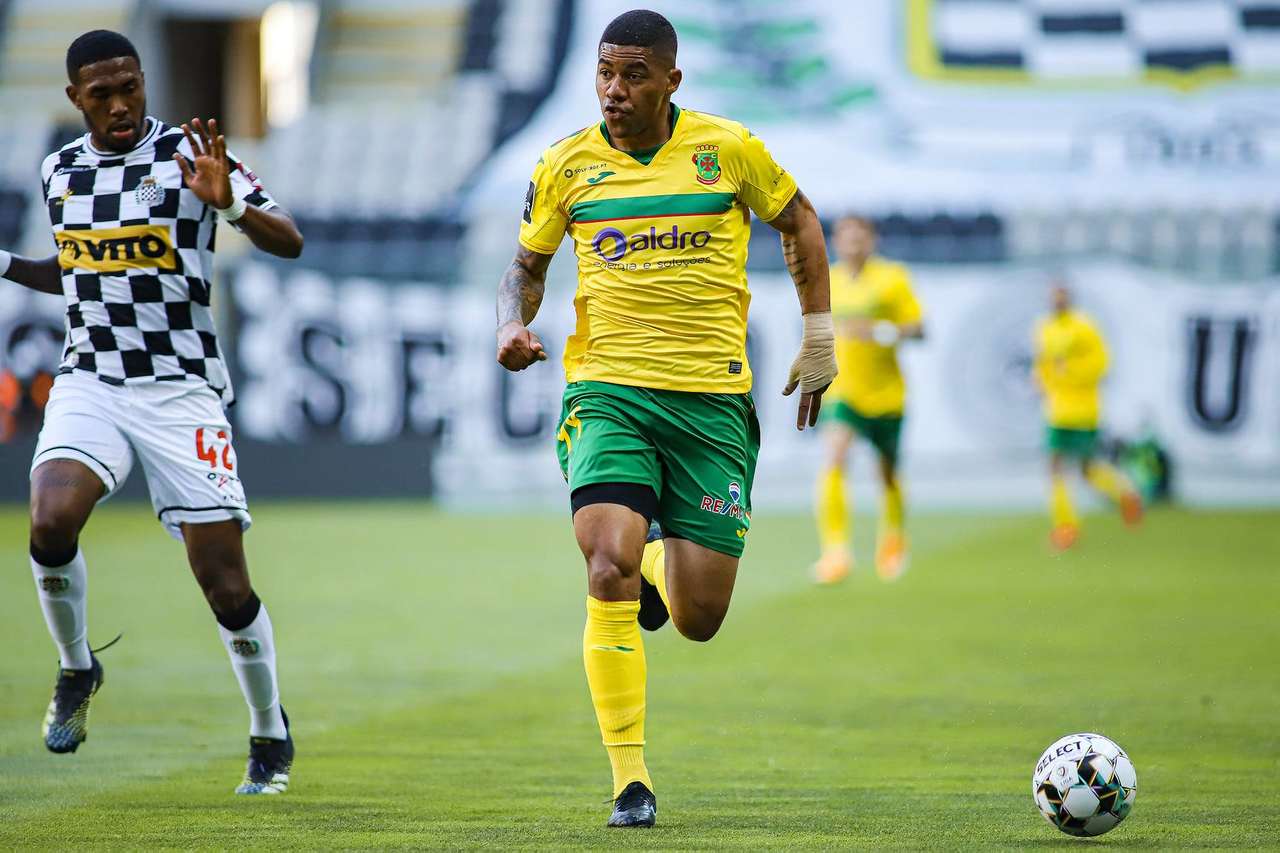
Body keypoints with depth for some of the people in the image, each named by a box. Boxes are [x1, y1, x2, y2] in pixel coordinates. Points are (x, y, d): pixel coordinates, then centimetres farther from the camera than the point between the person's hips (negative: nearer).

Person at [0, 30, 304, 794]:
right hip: (90, 383, 3)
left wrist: (230, 205, -30)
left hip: (180, 390, -3)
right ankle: (77, 667, 4)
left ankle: (271, 735, 18)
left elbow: (291, 243, -12)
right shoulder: (61, 171, 10)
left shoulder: (188, 155, -6)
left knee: (224, 581, -4)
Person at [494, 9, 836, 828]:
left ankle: (658, 568, 39)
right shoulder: (566, 165, 3)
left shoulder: (729, 148, 0)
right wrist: (513, 326, -6)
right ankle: (630, 776, -14)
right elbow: (526, 267, 16)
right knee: (609, 563, -25)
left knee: (698, 619, -1)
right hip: (608, 392, 0)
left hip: (713, 400, 0)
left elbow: (799, 220, 16)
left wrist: (819, 339, 16)